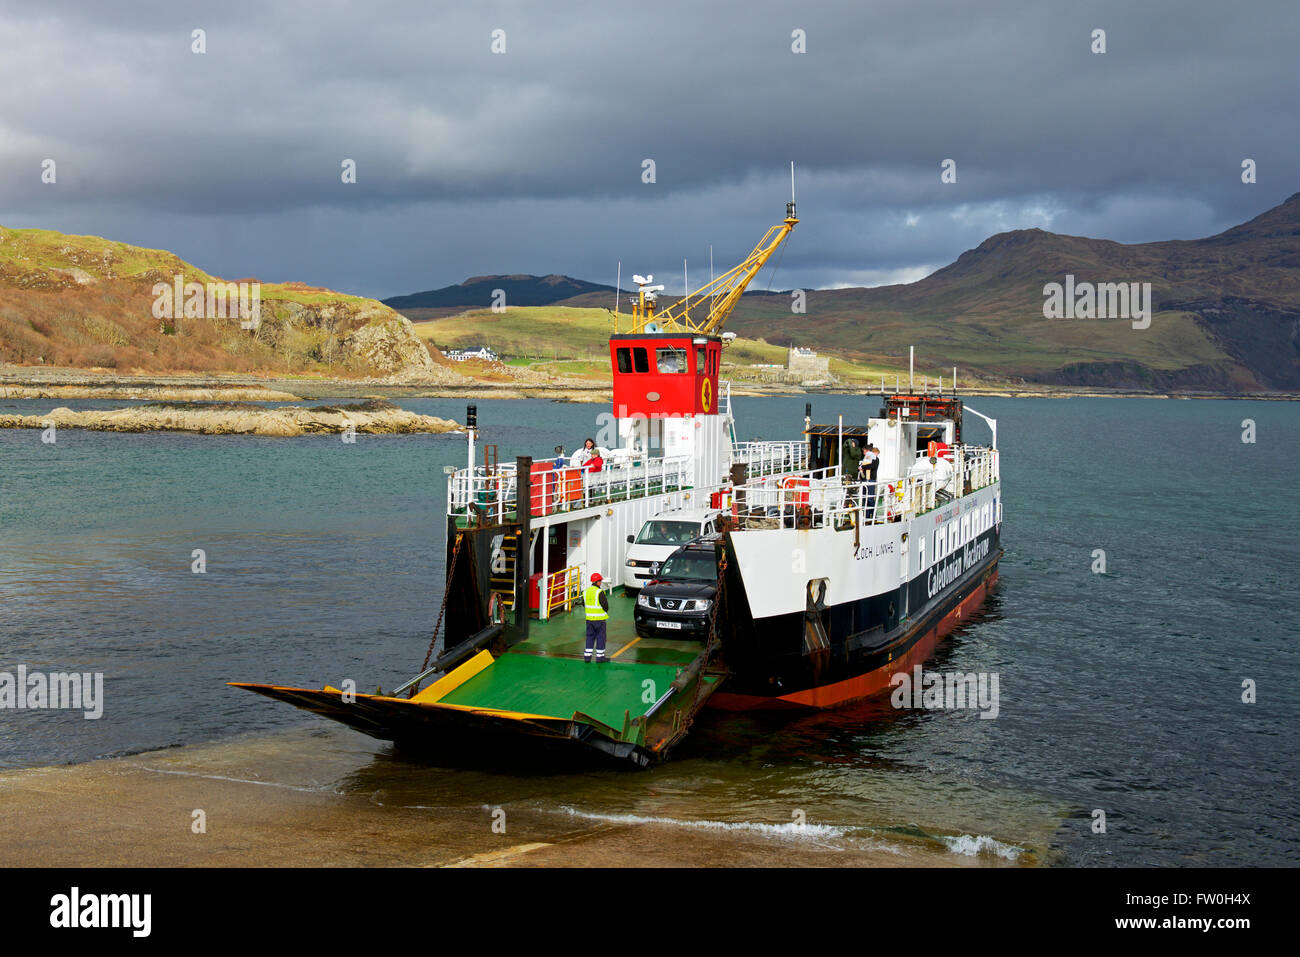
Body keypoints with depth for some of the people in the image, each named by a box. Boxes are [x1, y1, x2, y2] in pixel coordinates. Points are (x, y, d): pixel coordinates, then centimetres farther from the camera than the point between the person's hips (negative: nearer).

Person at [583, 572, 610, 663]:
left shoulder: (585, 591, 4)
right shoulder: (600, 592, -18)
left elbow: (584, 604, 11)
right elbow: (605, 605, -15)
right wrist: (606, 611, 5)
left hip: (589, 618, 6)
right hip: (599, 618, -6)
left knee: (590, 636, 14)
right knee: (601, 637, 4)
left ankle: (587, 656, 13)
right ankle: (600, 657, 8)